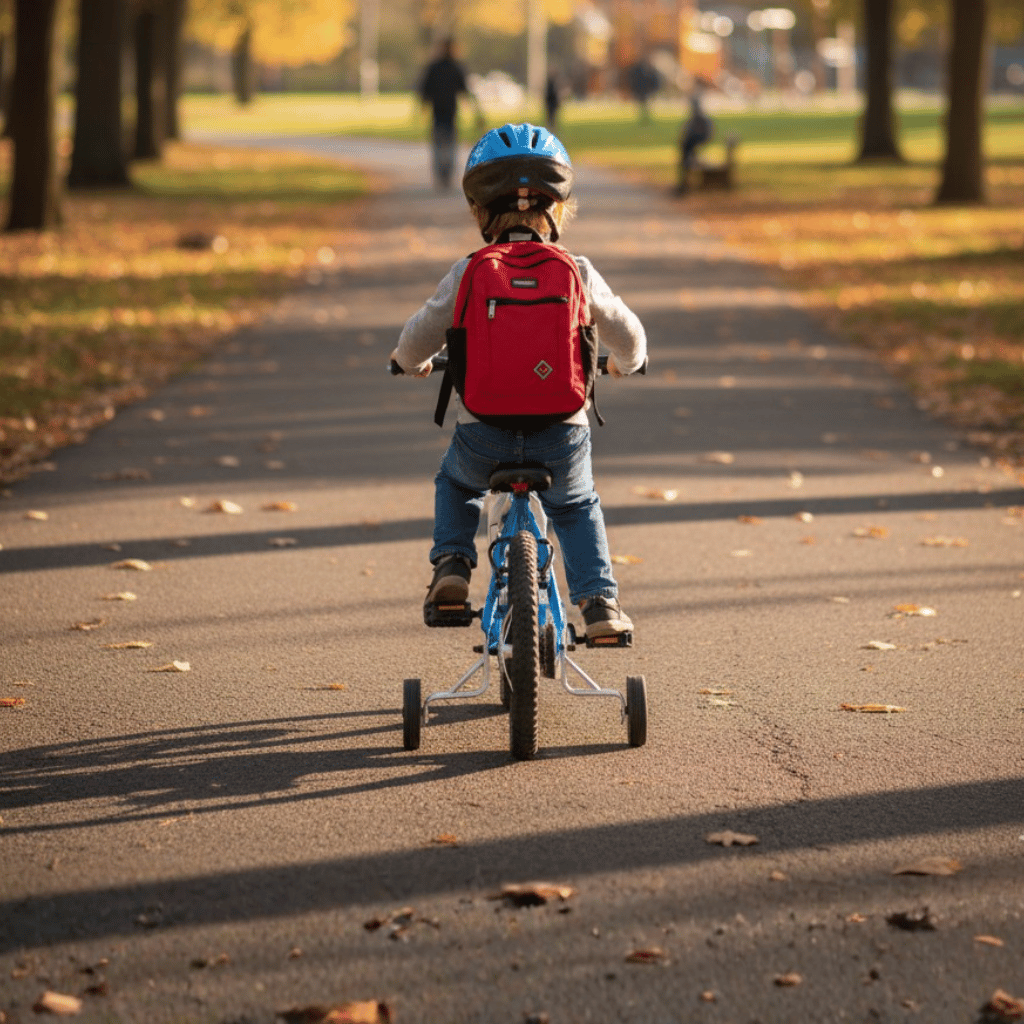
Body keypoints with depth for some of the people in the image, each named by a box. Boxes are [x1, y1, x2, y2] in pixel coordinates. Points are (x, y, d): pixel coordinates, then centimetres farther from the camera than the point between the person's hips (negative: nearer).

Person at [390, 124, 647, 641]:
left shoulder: (468, 275, -4)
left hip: (484, 431, 0)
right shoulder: (578, 273, -1)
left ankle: (451, 563, 17)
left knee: (456, 482, 34)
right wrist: (624, 363, 34)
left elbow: (418, 339, 1)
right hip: (562, 434, 1)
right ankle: (598, 601, 15)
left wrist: (410, 362, 26)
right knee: (576, 506, 30)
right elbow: (627, 335, 9)